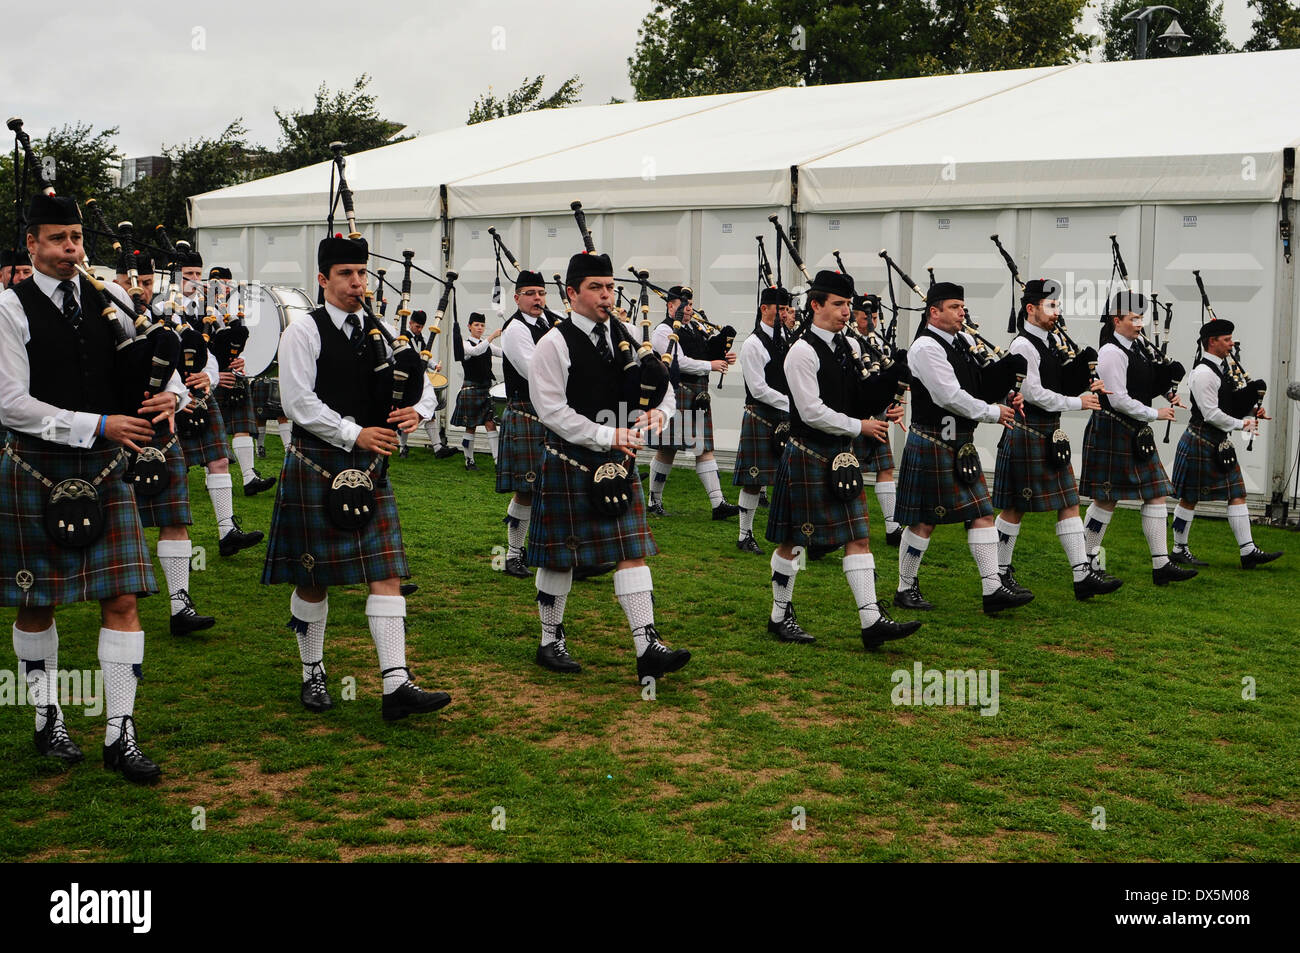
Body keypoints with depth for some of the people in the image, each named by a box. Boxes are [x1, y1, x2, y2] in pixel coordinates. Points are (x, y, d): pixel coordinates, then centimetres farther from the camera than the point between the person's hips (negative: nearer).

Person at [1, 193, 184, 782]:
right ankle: (48, 722, 28)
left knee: (122, 600, -2)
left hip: (103, 468, 3)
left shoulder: (106, 299, 7)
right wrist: (100, 424, -18)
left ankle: (120, 737, 4)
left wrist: (169, 394, -6)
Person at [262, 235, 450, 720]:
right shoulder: (303, 332, -4)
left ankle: (396, 686, -7)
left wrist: (416, 411, -10)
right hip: (317, 466, -4)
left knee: (386, 572, -4)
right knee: (314, 577, 6)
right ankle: (313, 675, 25)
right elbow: (298, 402, -13)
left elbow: (422, 385, 13)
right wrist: (355, 434, -18)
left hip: (370, 466, 4)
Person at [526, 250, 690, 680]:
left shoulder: (627, 337, 8)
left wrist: (657, 412, -10)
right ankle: (551, 641, 22)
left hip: (618, 462, 5)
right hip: (569, 463, -5)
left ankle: (647, 646, -3)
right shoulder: (553, 345, -9)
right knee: (558, 556, 6)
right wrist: (607, 436, -19)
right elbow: (552, 410, -15)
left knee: (633, 551, -1)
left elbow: (663, 388, 13)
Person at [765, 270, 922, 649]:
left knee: (859, 537, 1)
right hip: (807, 457, -7)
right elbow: (812, 412, -18)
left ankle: (872, 621, -1)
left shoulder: (850, 346, 11)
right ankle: (780, 616, 18)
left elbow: (860, 396, 20)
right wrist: (859, 426, -14)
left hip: (842, 457, 7)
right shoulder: (802, 352, -13)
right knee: (791, 542, 4)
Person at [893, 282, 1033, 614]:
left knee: (982, 514, 4)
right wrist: (993, 413, -15)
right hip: (932, 446, -9)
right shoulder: (926, 347, -15)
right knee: (924, 521, 1)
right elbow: (949, 396, -22)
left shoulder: (962, 342, 12)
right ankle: (906, 589, 14)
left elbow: (981, 383, 20)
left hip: (962, 444, 9)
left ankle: (993, 589, 5)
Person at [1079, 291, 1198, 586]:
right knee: (1106, 500, -1)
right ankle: (1087, 560, 12)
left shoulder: (1139, 343, 11)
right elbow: (1119, 401, -20)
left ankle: (1161, 565, 6)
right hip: (1112, 432, -9)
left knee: (1156, 495, 5)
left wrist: (1169, 394, 8)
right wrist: (1156, 414, -13)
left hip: (1137, 433, 9)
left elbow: (1157, 377, 27)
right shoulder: (1112, 352, -16)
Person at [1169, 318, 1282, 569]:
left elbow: (1234, 401, 21)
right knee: (1189, 499, 1)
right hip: (1201, 442, -10)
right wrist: (1241, 424, -13)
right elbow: (1211, 414, -21)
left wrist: (1252, 411, 2)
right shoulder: (1203, 373, -17)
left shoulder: (1221, 368, 13)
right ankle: (1179, 551, 12)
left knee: (1237, 494, 4)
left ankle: (1248, 551, 4)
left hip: (1220, 444, 10)